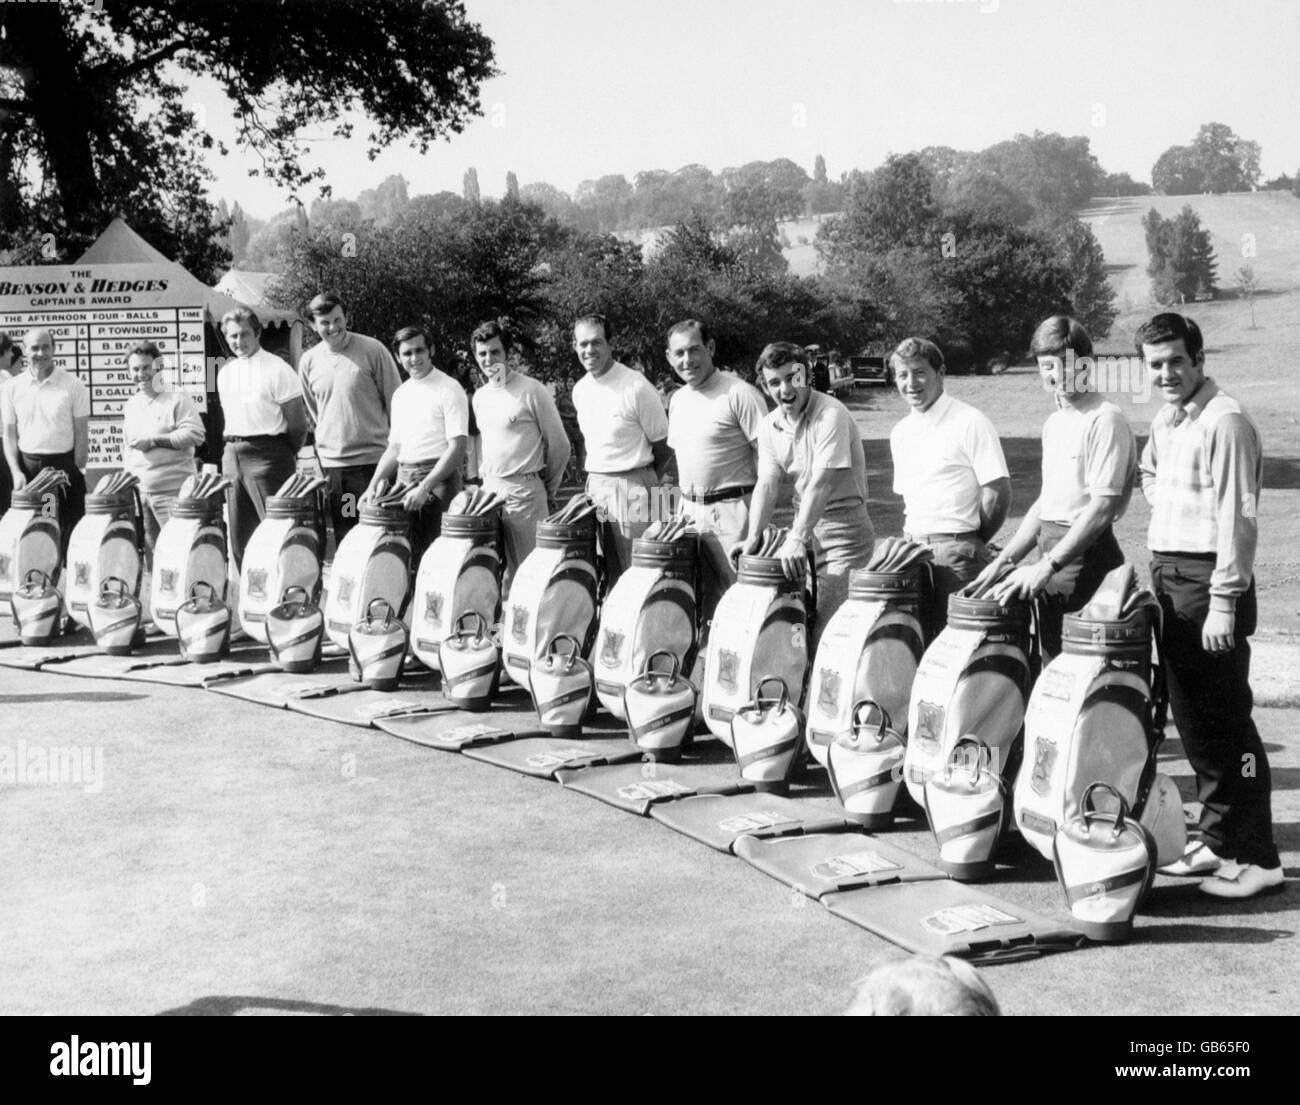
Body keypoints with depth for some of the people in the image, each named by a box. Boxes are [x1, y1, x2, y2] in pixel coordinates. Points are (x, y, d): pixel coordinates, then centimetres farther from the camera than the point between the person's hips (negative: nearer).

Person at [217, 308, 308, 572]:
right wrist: (232, 447, 14)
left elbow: (297, 424, -6)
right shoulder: (225, 372, 14)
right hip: (233, 455, 7)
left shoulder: (277, 370, -7)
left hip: (267, 454, -7)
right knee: (238, 535, 9)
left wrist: (285, 456, 2)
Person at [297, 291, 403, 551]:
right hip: (331, 464, 4)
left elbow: (395, 403, 0)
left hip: (371, 460, -4)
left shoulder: (372, 350, -4)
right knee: (343, 539, 8)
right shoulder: (309, 361, 8)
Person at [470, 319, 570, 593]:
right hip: (489, 489, 6)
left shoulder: (531, 391, -6)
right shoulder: (480, 397, 14)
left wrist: (549, 491, 6)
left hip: (524, 493, -6)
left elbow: (559, 445, -1)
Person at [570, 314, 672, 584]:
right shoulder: (580, 390, 9)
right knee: (603, 573, 8)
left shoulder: (636, 387, -12)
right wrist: (596, 480, 15)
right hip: (594, 486, 6)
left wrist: (643, 483, 4)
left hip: (631, 491, -6)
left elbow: (663, 449, -4)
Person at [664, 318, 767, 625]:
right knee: (698, 596, 10)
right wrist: (683, 506, 18)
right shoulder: (678, 399, 13)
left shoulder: (739, 394, -11)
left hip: (732, 510, -7)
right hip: (691, 510, 7)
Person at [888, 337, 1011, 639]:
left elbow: (998, 494, -9)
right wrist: (910, 541, 12)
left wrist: (970, 544, -3)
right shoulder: (900, 433, 14)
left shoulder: (970, 422, -7)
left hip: (956, 553, -6)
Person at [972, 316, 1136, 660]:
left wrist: (1048, 566, -23)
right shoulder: (1055, 422, 15)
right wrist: (1003, 561, 12)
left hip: (1086, 557, -8)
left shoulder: (1105, 420, -12)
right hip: (1053, 556, 8)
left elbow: (1102, 509, -19)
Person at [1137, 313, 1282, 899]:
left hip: (1209, 577, -9)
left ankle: (1257, 858, 0)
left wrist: (1223, 602, -21)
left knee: (1225, 720, -6)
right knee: (1190, 718, 13)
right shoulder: (1164, 421, 13)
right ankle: (1217, 839, 24)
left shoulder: (1224, 421, -14)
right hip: (1167, 576, 9)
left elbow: (1237, 518, -19)